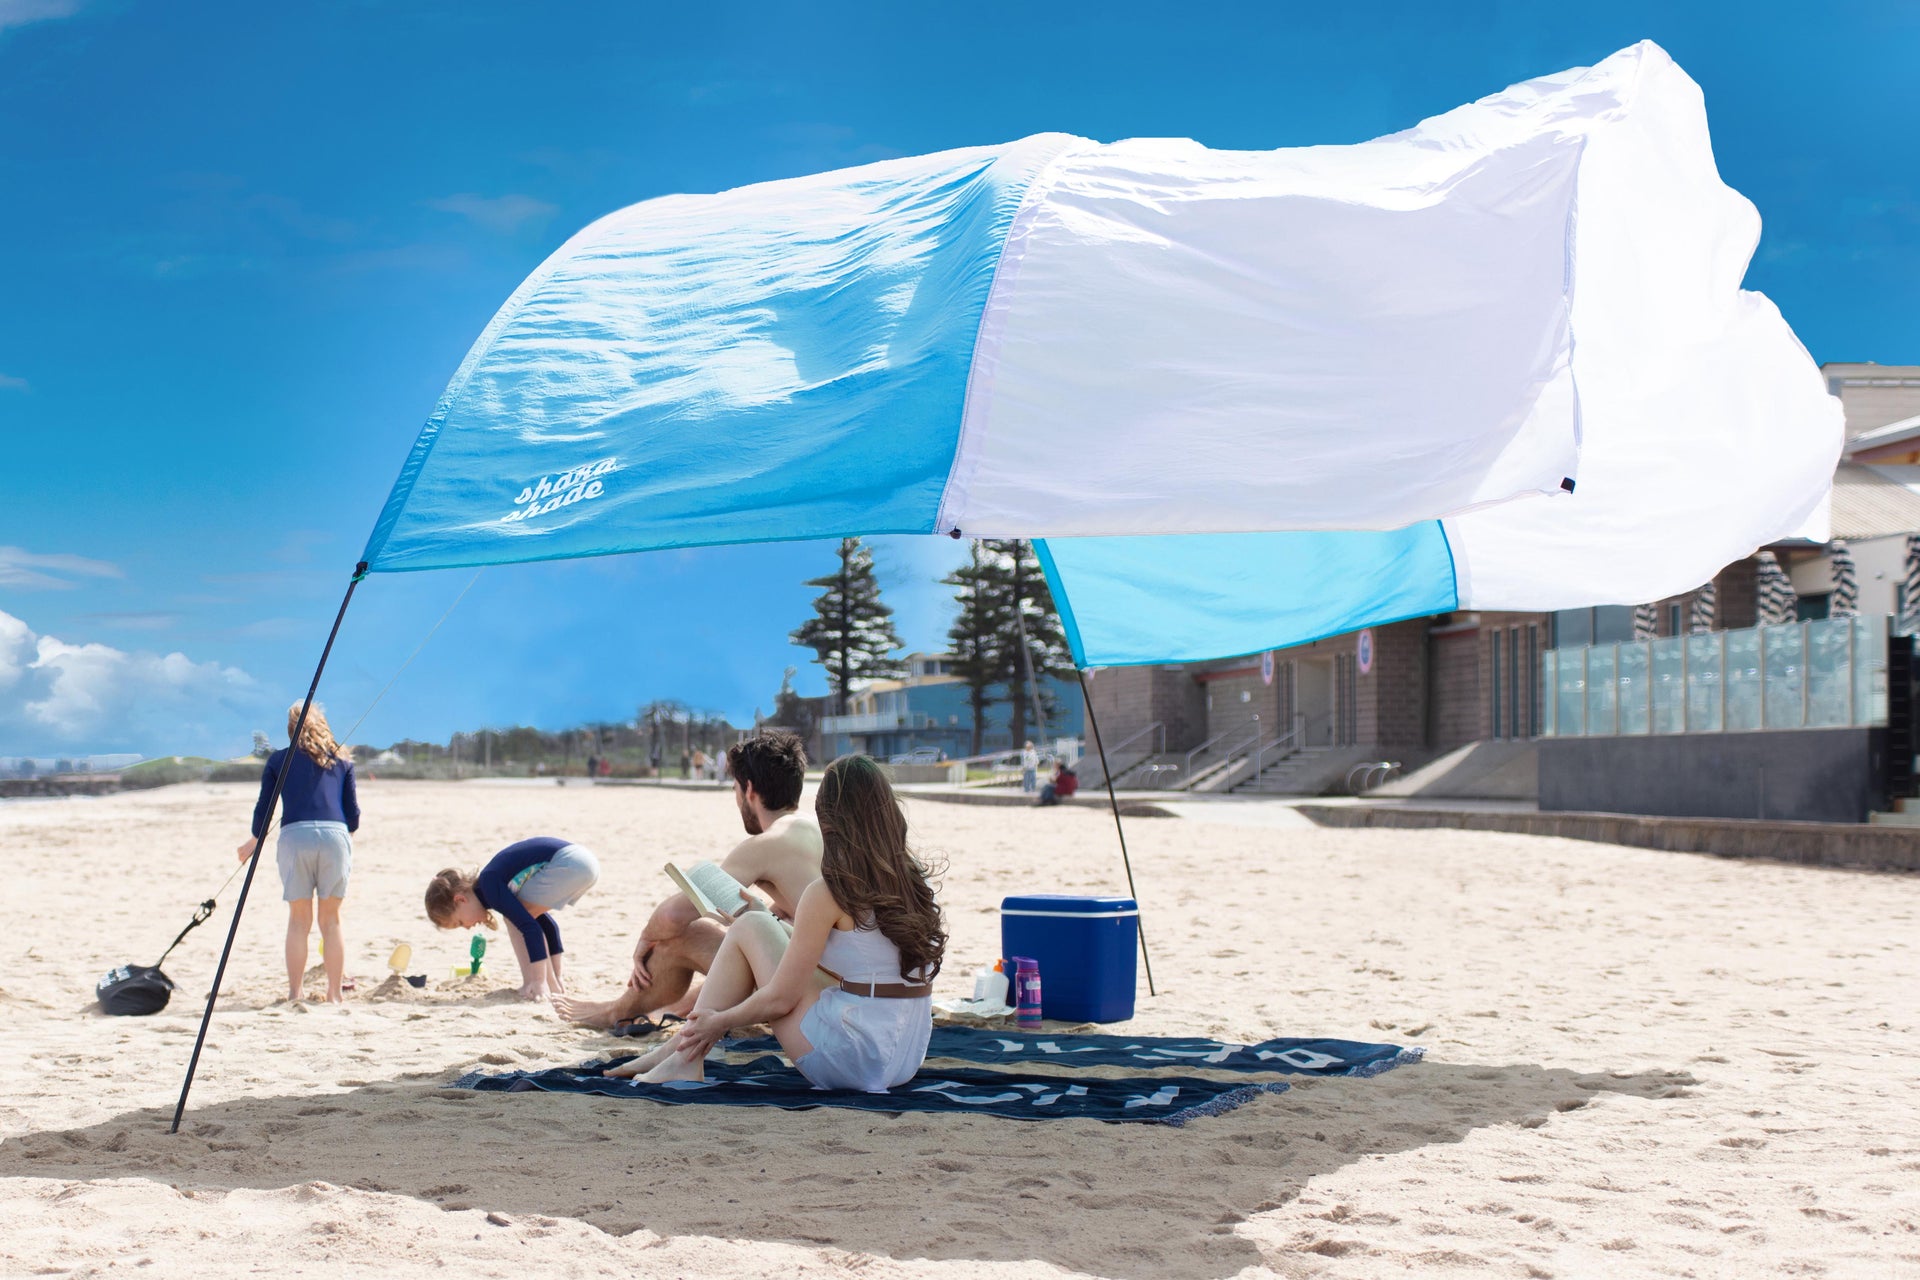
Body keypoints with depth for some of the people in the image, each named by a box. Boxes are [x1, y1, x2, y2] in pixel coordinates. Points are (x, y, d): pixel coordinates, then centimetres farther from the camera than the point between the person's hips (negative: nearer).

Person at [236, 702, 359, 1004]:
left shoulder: (279, 760, 13)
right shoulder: (342, 760, 16)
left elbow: (263, 809, 14)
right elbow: (353, 812, 14)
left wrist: (255, 841, 32)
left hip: (295, 835, -1)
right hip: (335, 835, 1)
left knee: (298, 920, 6)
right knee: (331, 920, 7)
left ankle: (294, 993, 3)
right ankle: (335, 993, 5)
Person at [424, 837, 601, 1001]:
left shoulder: (489, 886, -6)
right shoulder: (499, 885, 22)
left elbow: (531, 928, -14)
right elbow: (545, 923, 30)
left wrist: (538, 981, -11)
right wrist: (555, 978, 34)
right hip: (589, 862, 10)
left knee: (519, 918, 1)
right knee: (522, 915, 19)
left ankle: (543, 985, 0)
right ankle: (552, 983, 17)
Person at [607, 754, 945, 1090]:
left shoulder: (828, 894, -13)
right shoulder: (915, 880, 7)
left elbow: (779, 999, -10)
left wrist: (718, 1021, 8)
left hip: (852, 1060, -8)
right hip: (909, 1059, 8)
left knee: (750, 927, 6)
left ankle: (685, 1057, 9)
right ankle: (685, 1047, 24)